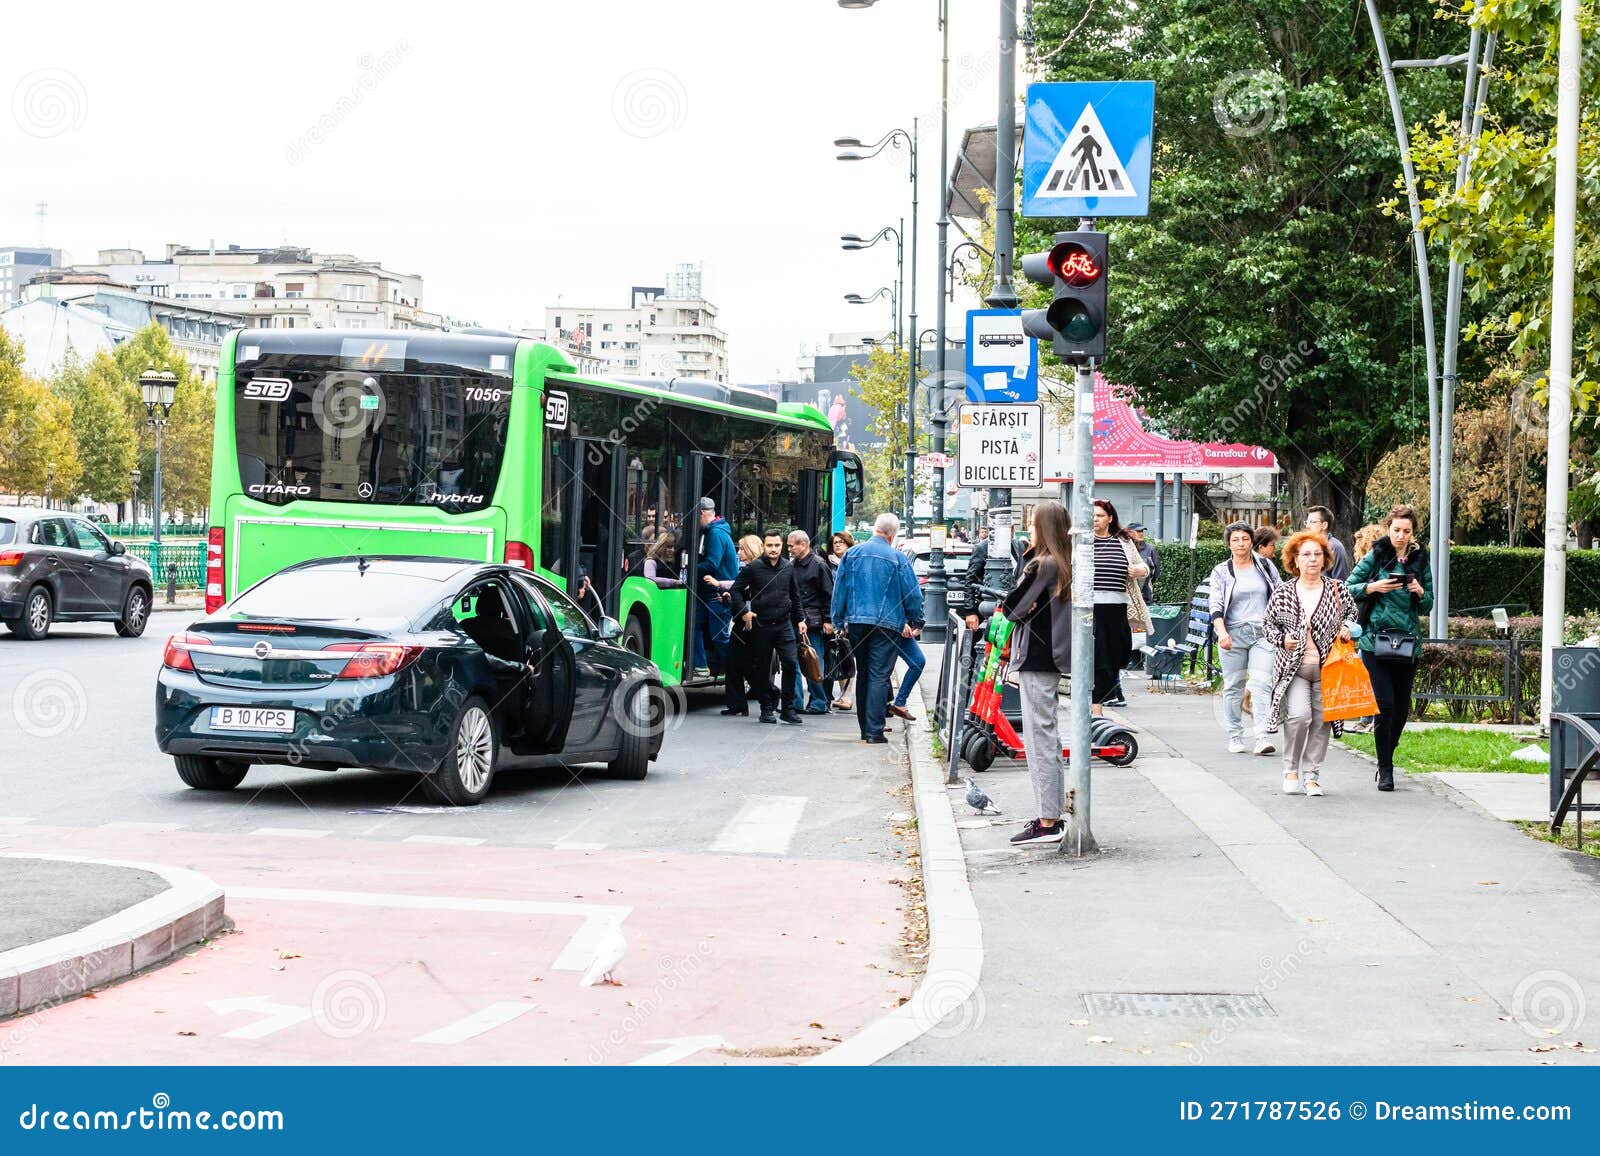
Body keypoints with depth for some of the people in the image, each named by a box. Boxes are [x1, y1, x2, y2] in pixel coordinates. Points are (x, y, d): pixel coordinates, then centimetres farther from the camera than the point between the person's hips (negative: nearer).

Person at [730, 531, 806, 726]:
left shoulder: (788, 567, 8)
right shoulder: (753, 568, -3)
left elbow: (795, 595, 18)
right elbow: (735, 590, 1)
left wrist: (800, 619, 15)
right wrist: (744, 612, -8)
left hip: (784, 624, 2)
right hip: (761, 625, -2)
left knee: (790, 663, -9)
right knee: (762, 669, 4)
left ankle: (788, 708, -1)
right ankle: (767, 708, 15)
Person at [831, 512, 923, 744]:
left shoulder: (852, 554, 6)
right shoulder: (898, 558, -4)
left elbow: (839, 590, 8)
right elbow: (913, 594, 0)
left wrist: (839, 622, 15)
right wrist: (916, 622, 14)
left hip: (856, 622, 4)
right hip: (886, 624, -4)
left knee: (863, 674, 15)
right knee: (879, 676, -5)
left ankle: (865, 729, 19)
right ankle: (874, 731, -11)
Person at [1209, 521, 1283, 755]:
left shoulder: (1266, 567, 10)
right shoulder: (1221, 572, 6)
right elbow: (1216, 605, -3)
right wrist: (1221, 632, -18)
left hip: (1263, 633, 0)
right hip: (1233, 634, 0)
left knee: (1262, 684, -11)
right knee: (1233, 687, 4)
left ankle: (1264, 737, -17)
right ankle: (1235, 738, 13)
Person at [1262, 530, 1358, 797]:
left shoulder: (1338, 590, 6)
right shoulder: (1282, 594, 4)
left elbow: (1353, 613, 20)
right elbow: (1269, 624, 13)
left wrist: (1346, 627, 0)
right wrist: (1282, 639, -6)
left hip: (1327, 667, 2)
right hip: (1293, 667, -2)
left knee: (1321, 720, 1)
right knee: (1299, 714, -19)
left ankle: (1312, 775, 16)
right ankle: (1291, 769, 1)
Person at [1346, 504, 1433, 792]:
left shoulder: (1420, 561, 9)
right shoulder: (1375, 557, 1)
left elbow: (1428, 607, 13)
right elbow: (1348, 589, 2)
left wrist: (1421, 592, -7)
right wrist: (1373, 587, -14)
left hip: (1409, 642, 3)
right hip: (1376, 641, -3)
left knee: (1402, 708, 7)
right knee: (1385, 705, -10)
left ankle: (1386, 759, 27)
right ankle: (1385, 770, -1)